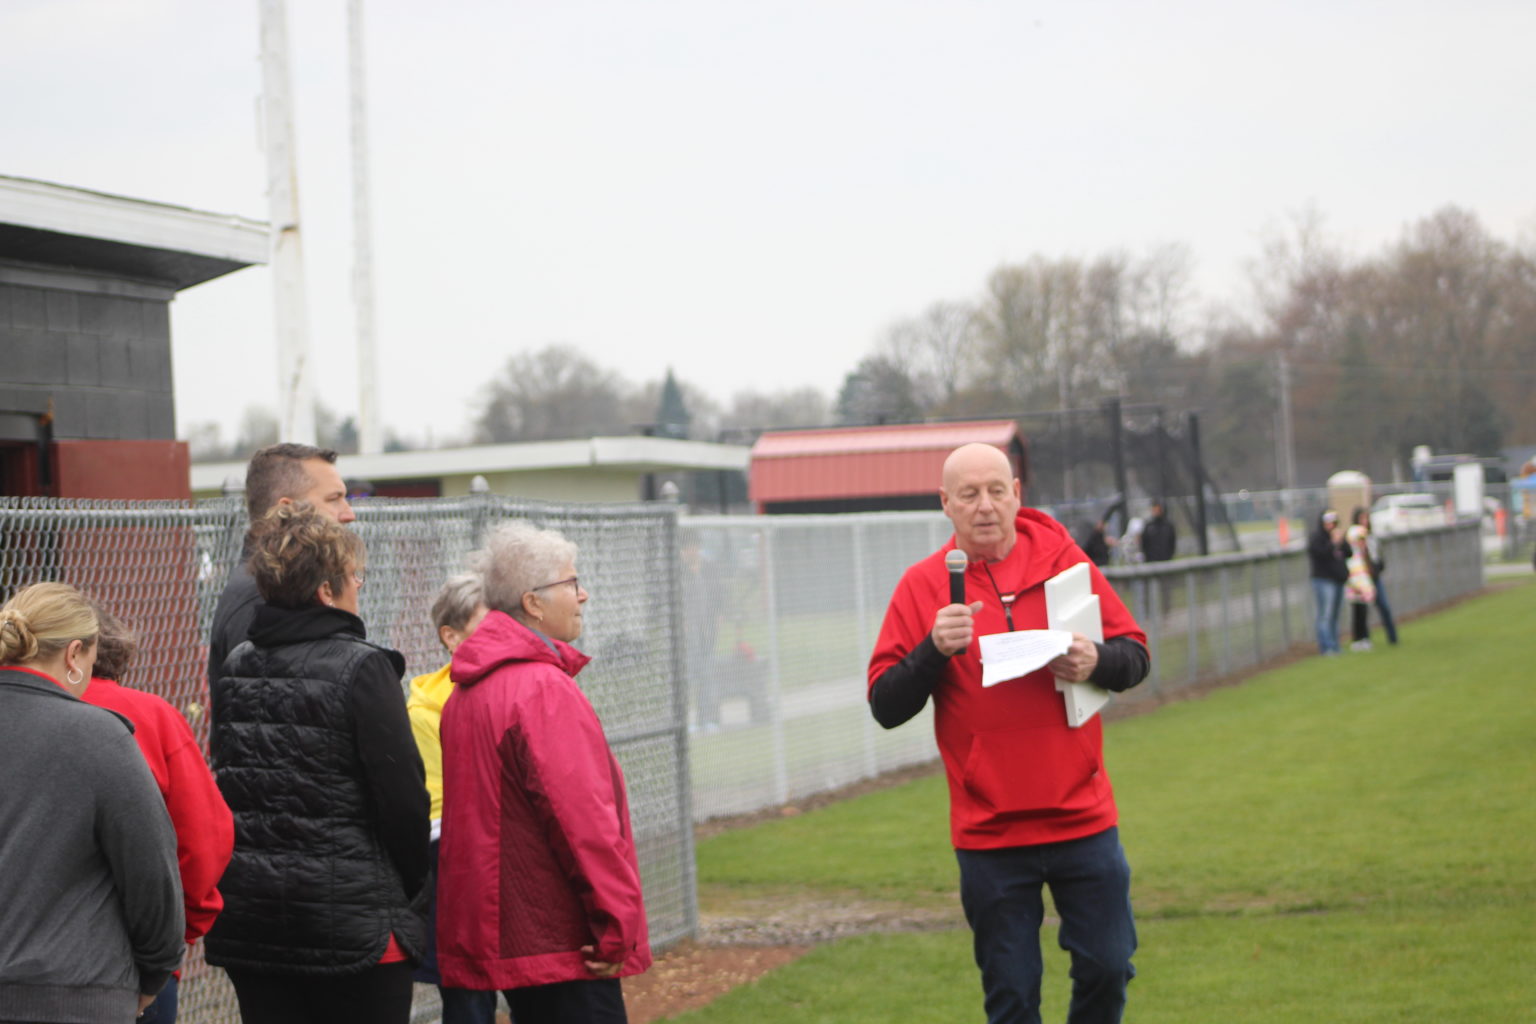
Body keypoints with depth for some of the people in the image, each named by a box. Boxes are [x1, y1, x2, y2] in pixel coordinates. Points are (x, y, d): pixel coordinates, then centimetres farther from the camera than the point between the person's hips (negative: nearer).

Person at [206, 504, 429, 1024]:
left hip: (248, 921, 6)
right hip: (352, 921, -6)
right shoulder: (361, 668, -12)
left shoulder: (235, 667, 8)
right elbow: (403, 798, -12)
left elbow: (226, 785, 13)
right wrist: (407, 889, 3)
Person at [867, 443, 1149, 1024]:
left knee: (1107, 967, 6)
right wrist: (935, 649, -21)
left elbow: (1136, 656, 6)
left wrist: (1096, 661, -16)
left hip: (1083, 818, 1)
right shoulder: (922, 586, -2)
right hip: (989, 833, -1)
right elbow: (885, 706, -5)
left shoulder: (1065, 561, 2)